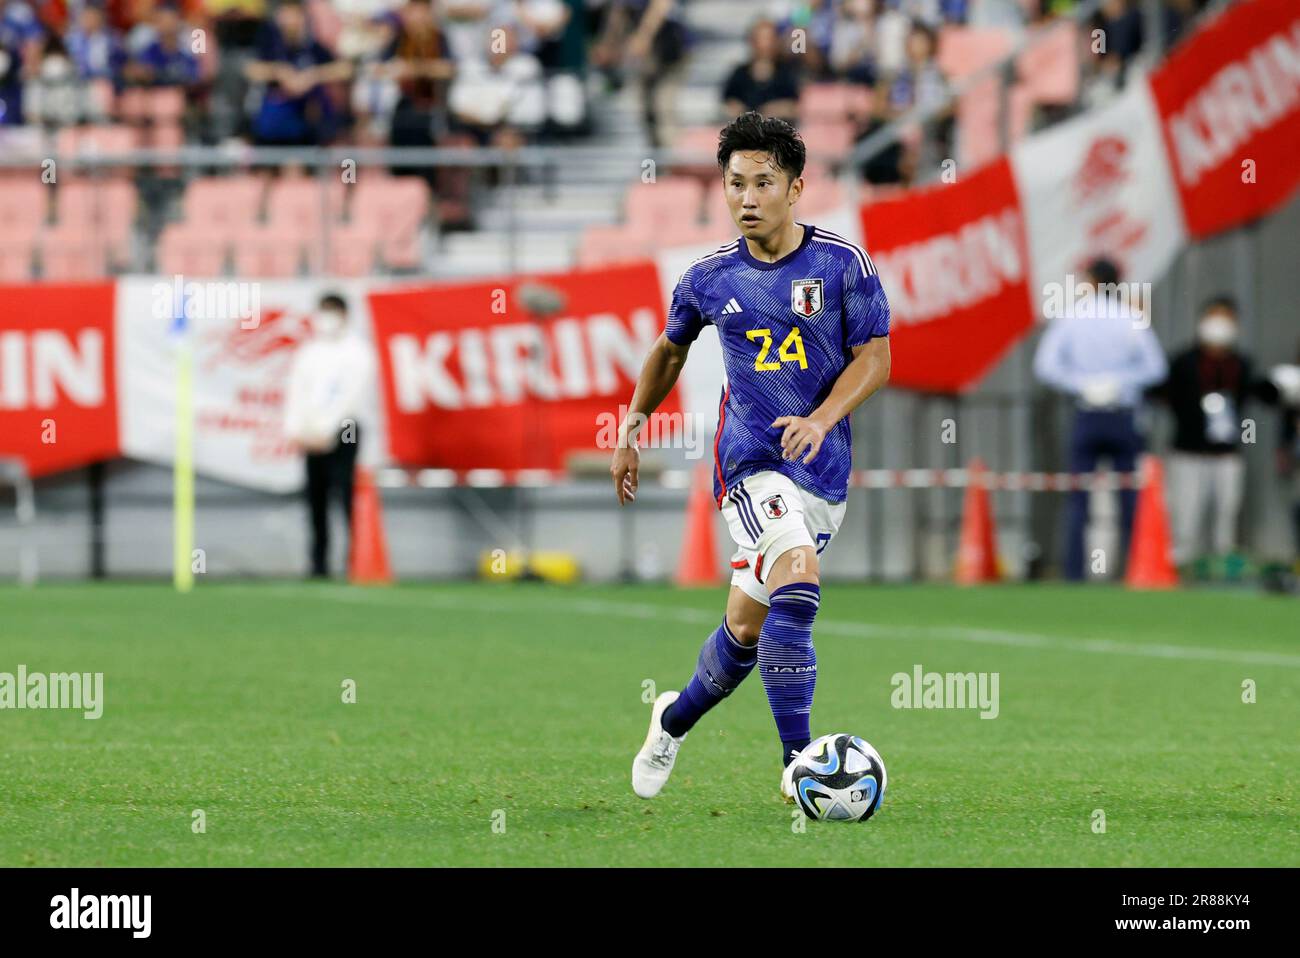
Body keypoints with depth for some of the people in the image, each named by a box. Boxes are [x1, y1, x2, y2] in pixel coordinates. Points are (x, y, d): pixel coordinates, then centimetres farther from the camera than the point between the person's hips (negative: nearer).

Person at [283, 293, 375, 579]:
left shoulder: (355, 352, -2)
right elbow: (295, 392, 11)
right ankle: (319, 564, 6)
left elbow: (351, 394, -11)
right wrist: (294, 429, -3)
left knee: (347, 496, -13)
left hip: (341, 431, -5)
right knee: (316, 500, 3)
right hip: (311, 435, 5)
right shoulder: (307, 352, 15)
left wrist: (325, 429, -16)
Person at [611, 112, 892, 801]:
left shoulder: (843, 264, -3)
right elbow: (671, 348, 21)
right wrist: (633, 425, 18)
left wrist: (822, 418, -18)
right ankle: (798, 764, -25)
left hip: (823, 464, 2)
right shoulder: (710, 278, 2)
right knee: (798, 579, -27)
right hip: (749, 460, -2)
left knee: (750, 625, 7)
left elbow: (874, 357, -2)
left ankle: (676, 719, 36)